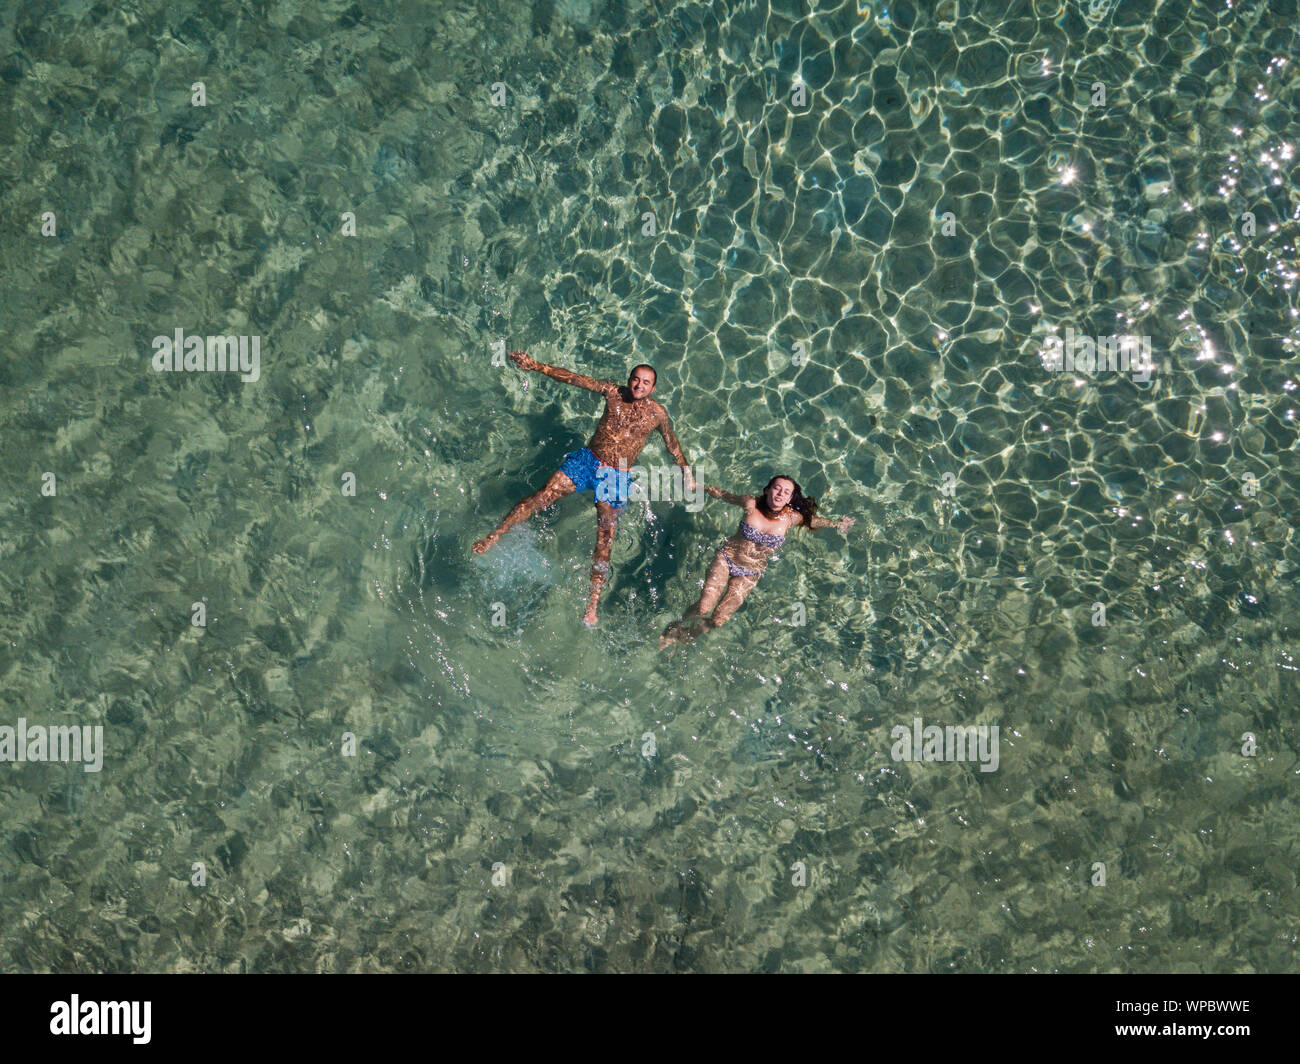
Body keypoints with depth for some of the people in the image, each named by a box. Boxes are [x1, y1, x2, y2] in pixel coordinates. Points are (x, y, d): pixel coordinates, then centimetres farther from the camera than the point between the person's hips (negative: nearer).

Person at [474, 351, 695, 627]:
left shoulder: (657, 413, 4)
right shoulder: (613, 392, 4)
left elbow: (672, 444, 19)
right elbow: (573, 378, 1)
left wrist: (686, 472, 23)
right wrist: (535, 366, -6)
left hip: (616, 476, -1)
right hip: (586, 459, 1)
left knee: (605, 539, -8)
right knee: (542, 496, -15)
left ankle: (592, 604, -8)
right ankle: (493, 536, -6)